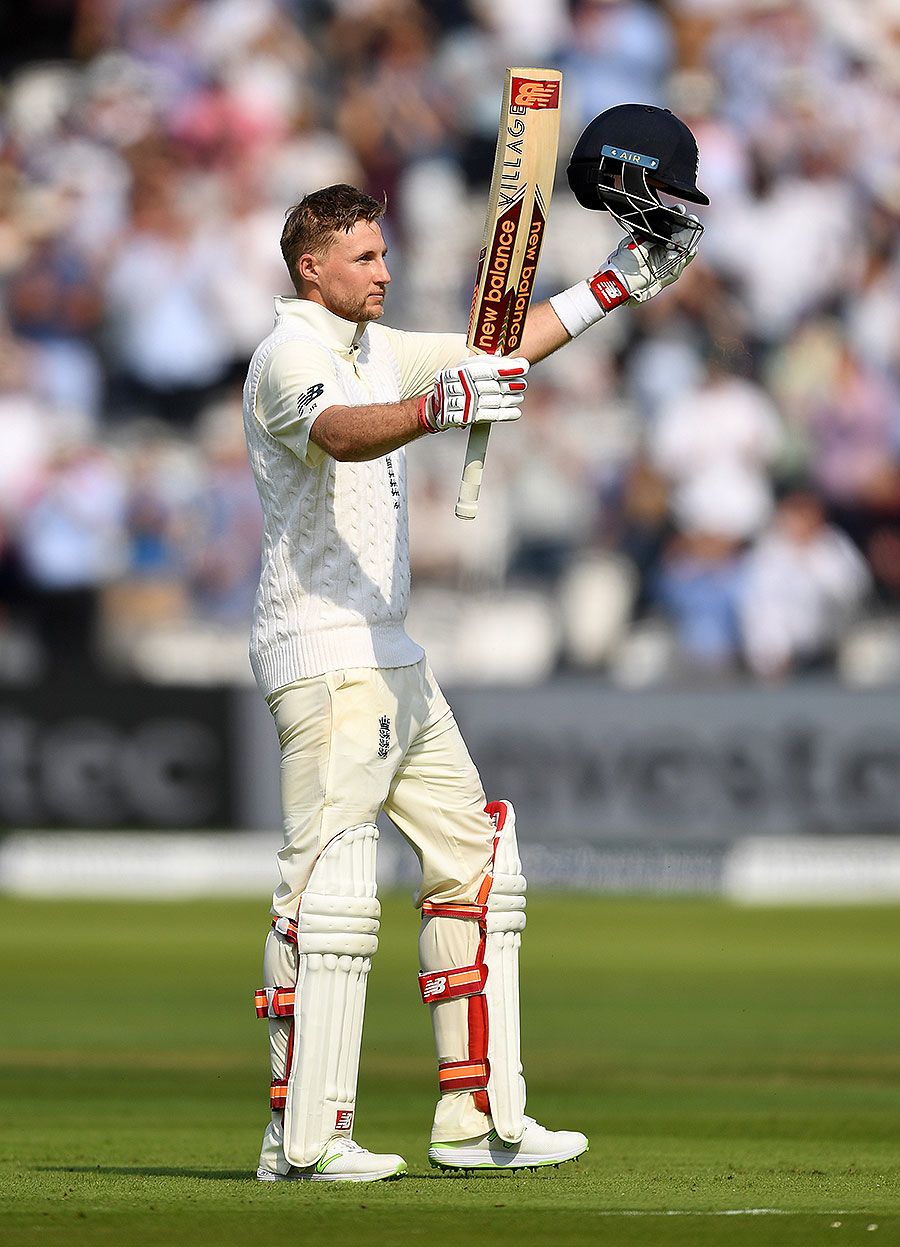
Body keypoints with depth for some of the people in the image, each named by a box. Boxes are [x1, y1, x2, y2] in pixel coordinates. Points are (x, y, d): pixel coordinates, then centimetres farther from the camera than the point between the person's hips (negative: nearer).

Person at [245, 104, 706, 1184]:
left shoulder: (375, 350, 18)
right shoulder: (289, 356, -12)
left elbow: (497, 355, 27)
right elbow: (343, 433, -34)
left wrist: (615, 285, 25)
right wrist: (435, 408, -52)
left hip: (391, 658, 10)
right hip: (323, 658, -10)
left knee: (476, 863, 11)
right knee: (331, 888, -15)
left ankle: (479, 1117, 13)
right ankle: (305, 1135, -17)